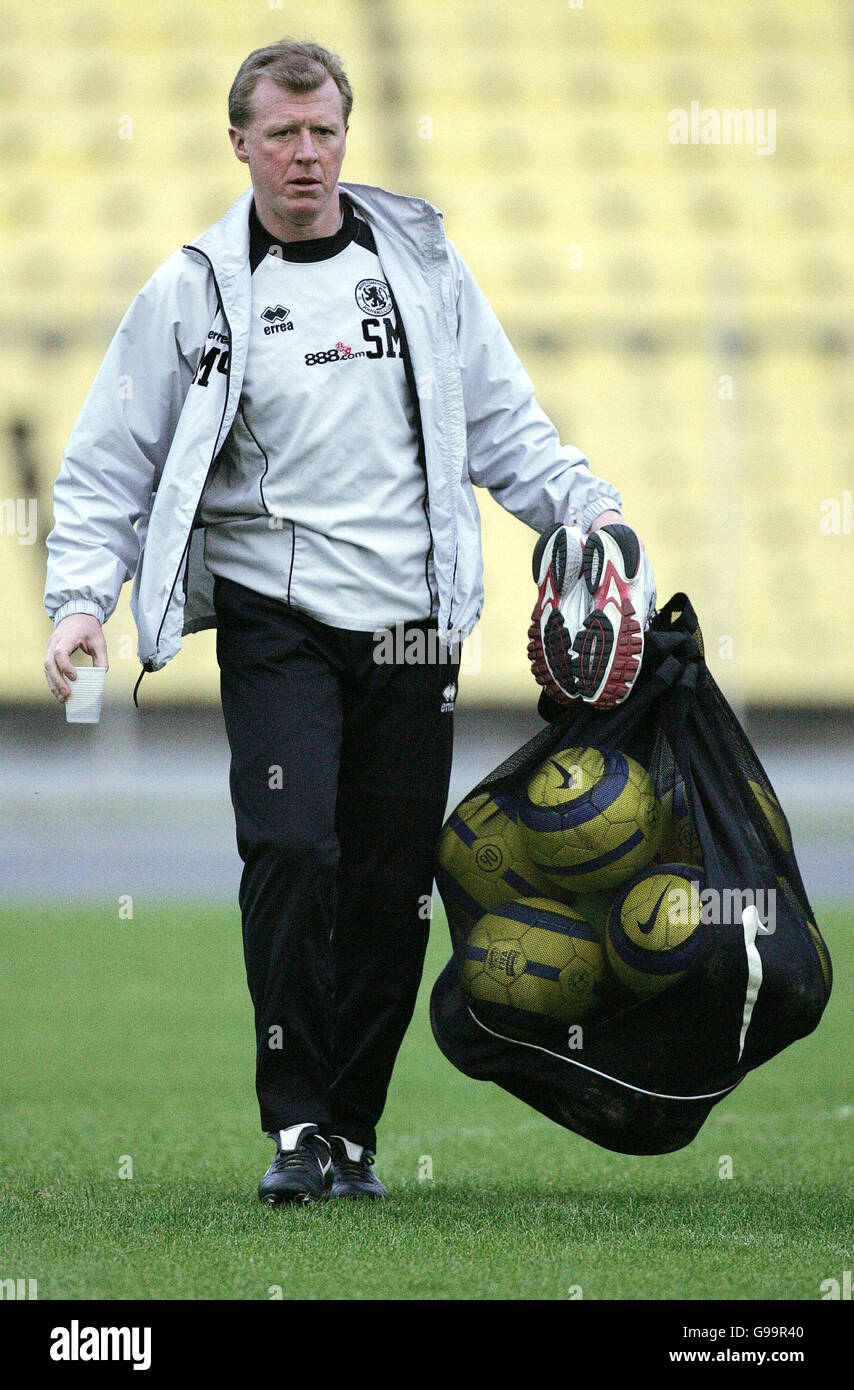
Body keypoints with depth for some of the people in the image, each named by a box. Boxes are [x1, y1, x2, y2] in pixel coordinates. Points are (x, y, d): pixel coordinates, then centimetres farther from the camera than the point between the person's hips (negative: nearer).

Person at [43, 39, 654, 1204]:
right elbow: (110, 464, 6)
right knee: (291, 849, -18)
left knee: (393, 879, 2)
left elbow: (502, 420, 17)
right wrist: (81, 595, -6)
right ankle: (296, 1127, -8)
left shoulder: (420, 259, 9)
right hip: (275, 618, -2)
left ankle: (352, 1131, 14)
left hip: (411, 623, 3)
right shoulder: (194, 293, 3)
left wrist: (580, 505, 3)